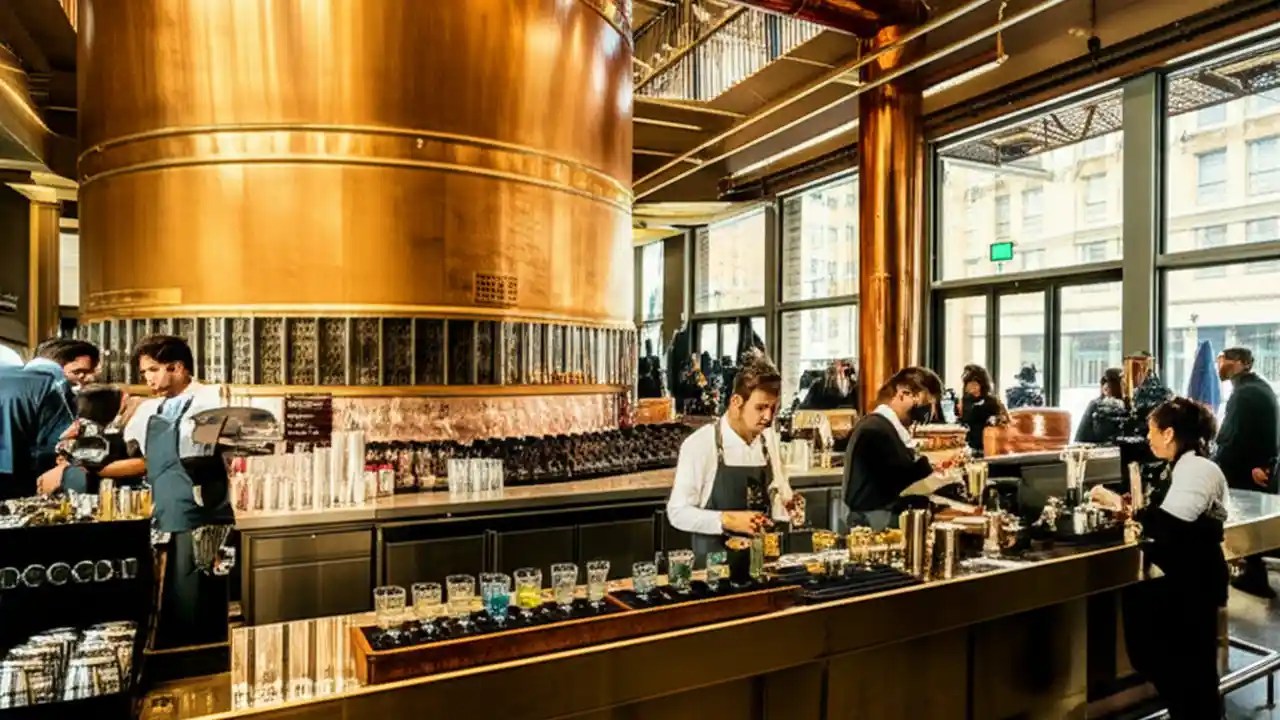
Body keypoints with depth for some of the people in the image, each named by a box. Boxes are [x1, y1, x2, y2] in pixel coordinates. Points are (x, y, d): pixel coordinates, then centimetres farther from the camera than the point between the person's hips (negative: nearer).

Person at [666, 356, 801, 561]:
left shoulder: (769, 439, 3)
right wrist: (727, 520, -22)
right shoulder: (700, 444, -13)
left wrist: (789, 505, -4)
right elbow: (678, 513, -11)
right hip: (715, 558, -4)